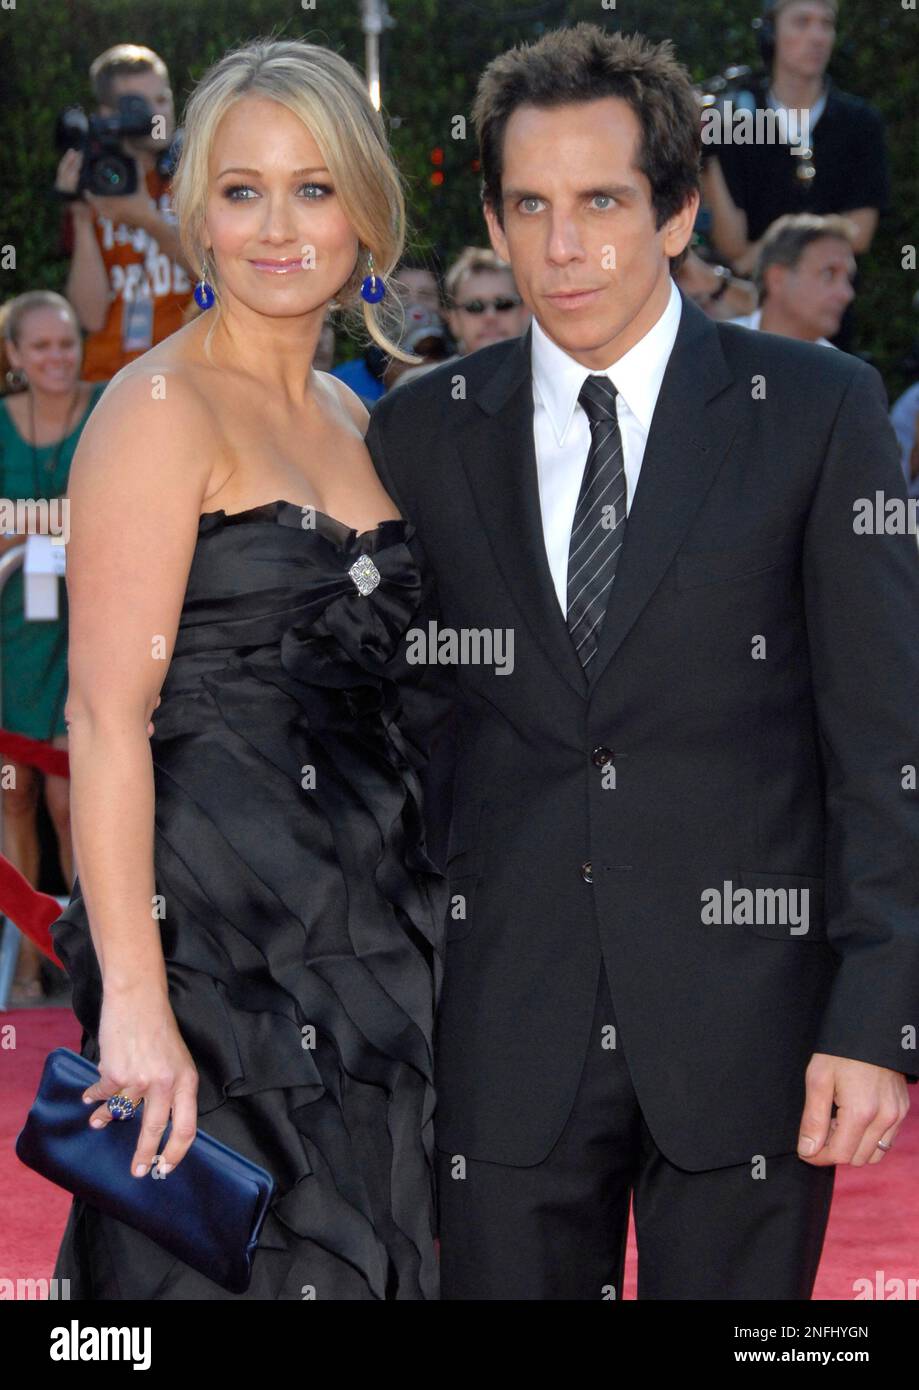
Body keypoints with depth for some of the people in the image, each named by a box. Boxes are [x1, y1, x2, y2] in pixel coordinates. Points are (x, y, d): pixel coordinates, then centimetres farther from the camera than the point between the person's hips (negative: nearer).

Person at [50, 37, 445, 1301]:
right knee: (226, 1263, -3)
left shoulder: (352, 423, 14)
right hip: (217, 942, -7)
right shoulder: (163, 408, -9)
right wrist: (133, 998, -22)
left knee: (353, 1260, 10)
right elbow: (107, 716, -16)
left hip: (362, 947, 8)